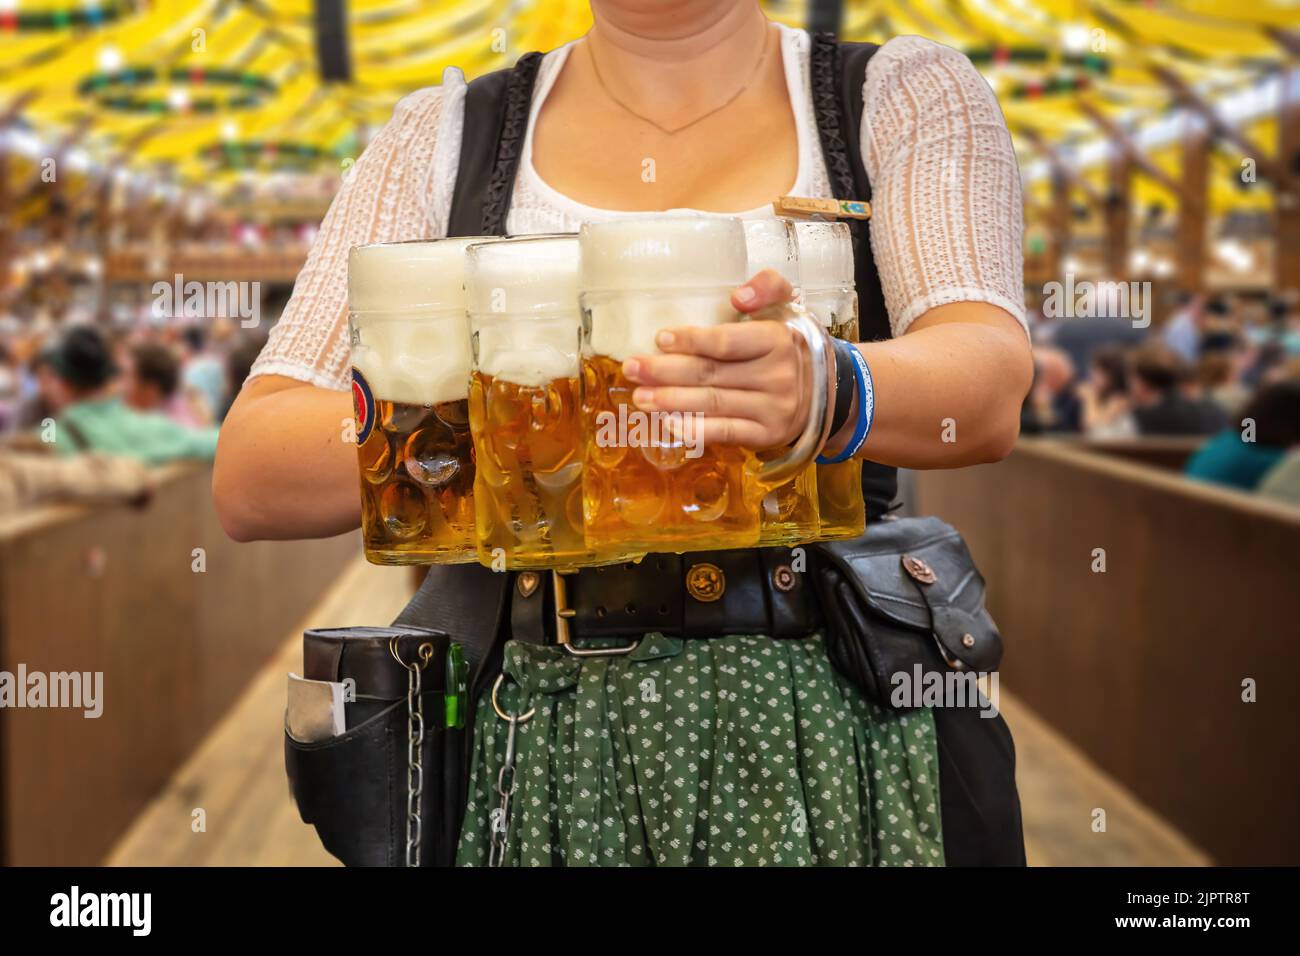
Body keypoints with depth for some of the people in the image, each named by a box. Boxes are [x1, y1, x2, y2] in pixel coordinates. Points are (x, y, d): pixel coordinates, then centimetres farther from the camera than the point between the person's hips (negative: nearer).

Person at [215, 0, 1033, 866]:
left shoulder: (914, 98, 3)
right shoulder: (438, 136, 5)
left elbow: (992, 385, -16)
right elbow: (247, 483, -4)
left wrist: (824, 392, -40)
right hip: (531, 755, 1)